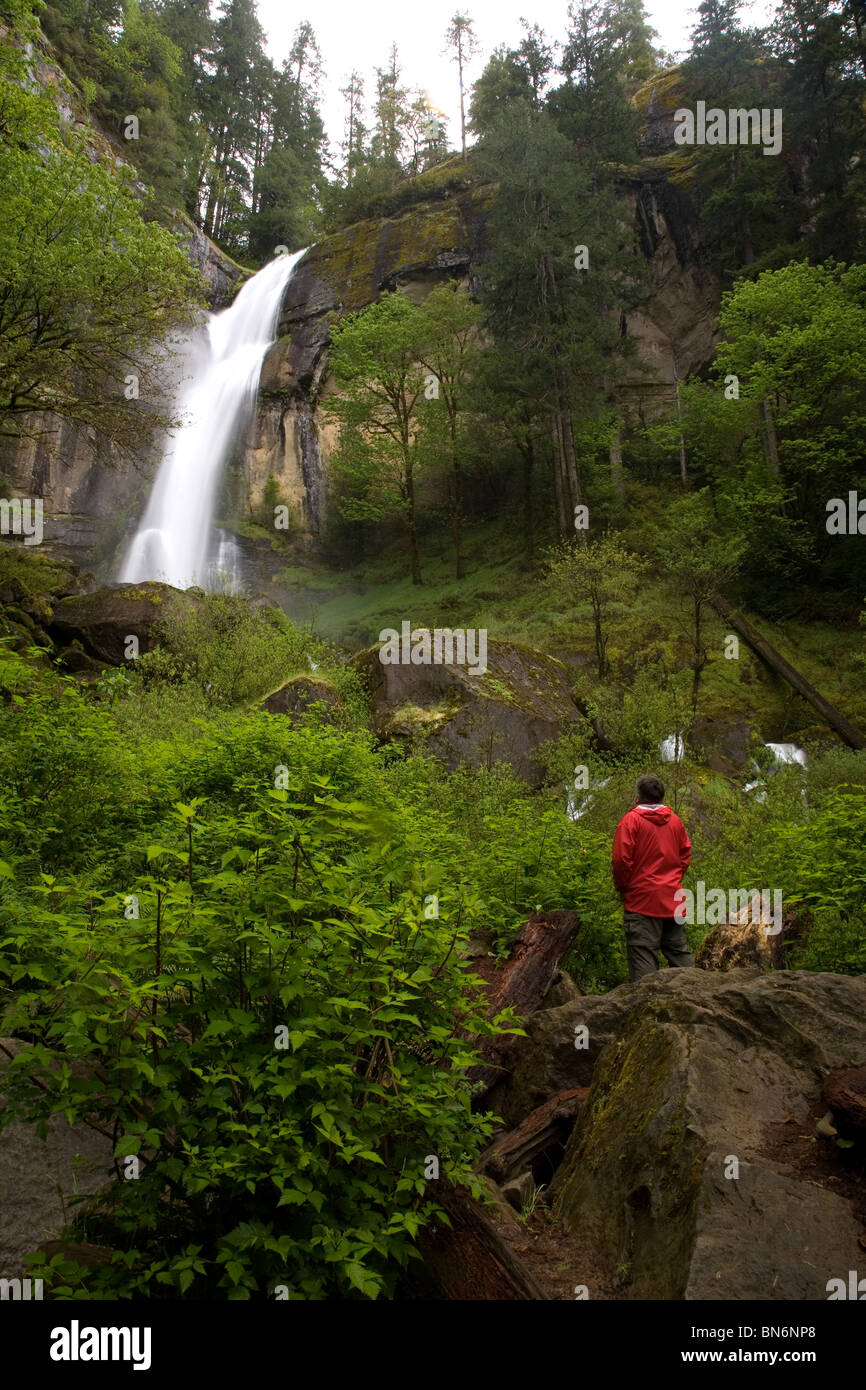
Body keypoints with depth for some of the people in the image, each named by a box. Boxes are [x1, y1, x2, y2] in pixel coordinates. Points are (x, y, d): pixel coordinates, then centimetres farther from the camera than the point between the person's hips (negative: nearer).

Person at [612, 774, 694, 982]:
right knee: (679, 953, 14)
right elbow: (686, 854, 16)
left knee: (643, 957, -6)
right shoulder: (675, 821, 11)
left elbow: (621, 859, -12)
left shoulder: (631, 819, -6)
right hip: (673, 900, 6)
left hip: (642, 900, -6)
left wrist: (622, 889, 1)